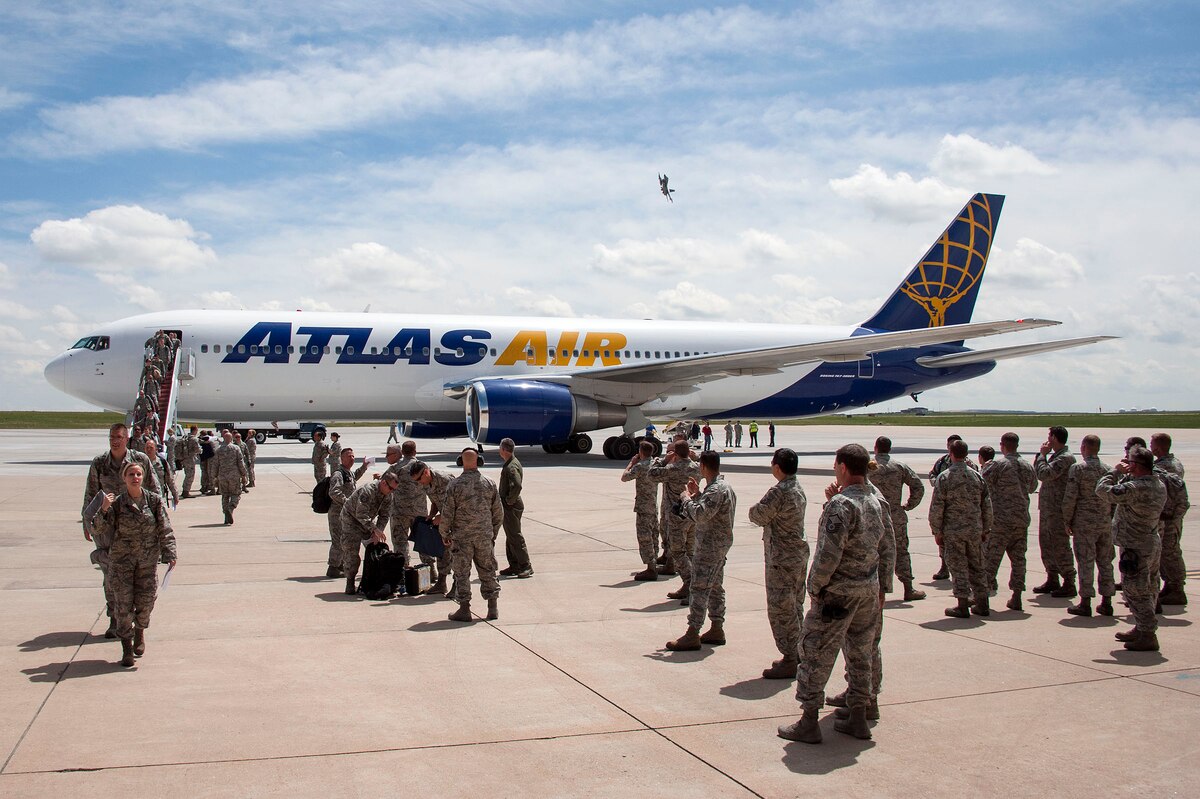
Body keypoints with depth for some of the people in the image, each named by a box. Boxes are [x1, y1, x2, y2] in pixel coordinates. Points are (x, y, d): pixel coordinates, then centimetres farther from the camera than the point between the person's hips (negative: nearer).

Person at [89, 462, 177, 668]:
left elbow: (165, 530, -1)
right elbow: (105, 529, -5)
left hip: (148, 560, 1)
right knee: (123, 604, -1)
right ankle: (126, 647, 13)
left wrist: (170, 554, -9)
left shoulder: (154, 500, -2)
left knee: (145, 601, 3)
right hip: (121, 560, -1)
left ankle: (140, 632, 35)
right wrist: (104, 510, -21)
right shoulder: (116, 502, -4)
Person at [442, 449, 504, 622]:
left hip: (462, 537, -3)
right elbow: (498, 513, 6)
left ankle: (464, 609, 7)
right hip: (485, 536, 3)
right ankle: (493, 608, 14)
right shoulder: (489, 484, 0)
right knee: (488, 571, 12)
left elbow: (447, 514, -7)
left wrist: (445, 534, 7)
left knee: (462, 573, 6)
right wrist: (493, 532, 19)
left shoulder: (455, 485, -9)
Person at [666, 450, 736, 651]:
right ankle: (717, 630, 23)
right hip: (720, 544, 11)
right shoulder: (723, 486, 13)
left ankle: (692, 635, -9)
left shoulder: (716, 490, -20)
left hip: (711, 545, -11)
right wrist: (697, 495, 11)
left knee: (700, 589, -9)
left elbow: (701, 515, -30)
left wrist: (687, 499, -16)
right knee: (715, 587, 16)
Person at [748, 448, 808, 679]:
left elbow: (757, 516, -14)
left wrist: (757, 508, 4)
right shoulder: (799, 490, 9)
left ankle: (789, 662, 0)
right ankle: (796, 653, 26)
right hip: (800, 554, 10)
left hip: (782, 559, -10)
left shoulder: (778, 492, -21)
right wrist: (768, 514, 2)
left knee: (780, 609, -3)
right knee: (795, 607, 17)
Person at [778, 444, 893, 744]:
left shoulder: (841, 503, -18)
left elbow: (829, 552, -23)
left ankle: (808, 722, 5)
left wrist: (815, 587, -12)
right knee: (860, 652, 16)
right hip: (869, 590, 8)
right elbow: (887, 550, 15)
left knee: (816, 653, 0)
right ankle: (858, 719, 23)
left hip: (838, 591, -8)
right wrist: (881, 588, 20)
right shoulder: (876, 503, 8)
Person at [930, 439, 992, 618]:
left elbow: (936, 507, -10)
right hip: (975, 530, 4)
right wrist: (986, 529, 17)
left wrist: (937, 531, -1)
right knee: (977, 566, 14)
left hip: (953, 531, -4)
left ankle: (963, 606, 2)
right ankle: (982, 604, 19)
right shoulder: (977, 476, 3)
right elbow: (987, 506, 8)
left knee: (958, 567, 2)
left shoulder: (944, 477, -9)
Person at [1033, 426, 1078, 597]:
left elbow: (1044, 474, -23)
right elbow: (1038, 472, 16)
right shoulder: (1055, 456, 14)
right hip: (1047, 508, 10)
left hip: (1058, 510, -10)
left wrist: (1042, 454, -11)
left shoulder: (1066, 458, -16)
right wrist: (1041, 455, 6)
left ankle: (1069, 584, 4)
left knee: (1060, 547, -4)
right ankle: (1052, 580, 25)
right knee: (1046, 544, 15)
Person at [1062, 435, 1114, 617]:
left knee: (1085, 562, -2)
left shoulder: (1077, 468, -9)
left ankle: (1085, 603, -1)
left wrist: (1067, 521, -2)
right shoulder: (1108, 469, 7)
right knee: (1105, 561, 10)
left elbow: (1070, 498, -11)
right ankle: (1106, 602, 13)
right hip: (1106, 523, 5)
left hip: (1084, 522, -5)